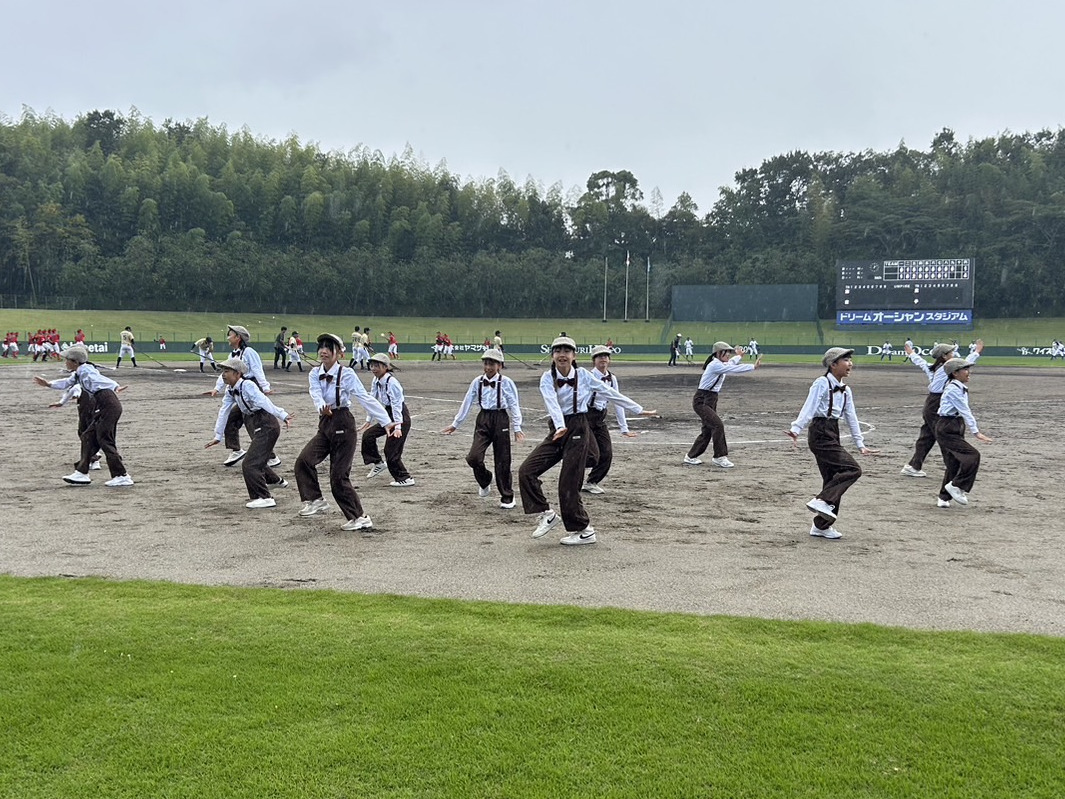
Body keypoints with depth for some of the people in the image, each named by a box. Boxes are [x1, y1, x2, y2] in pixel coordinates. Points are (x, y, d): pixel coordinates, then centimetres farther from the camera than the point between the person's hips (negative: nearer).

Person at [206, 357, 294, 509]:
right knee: (256, 460, 29)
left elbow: (264, 401, -31)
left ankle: (264, 498, -9)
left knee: (249, 464, -15)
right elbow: (224, 412, 14)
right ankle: (275, 480, 55)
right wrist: (218, 436, 17)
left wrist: (282, 416, -40)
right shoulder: (231, 392, 9)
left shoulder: (247, 385, -18)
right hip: (257, 429, 10)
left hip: (267, 426, -10)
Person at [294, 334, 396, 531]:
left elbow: (366, 399, -15)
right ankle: (315, 500, 1)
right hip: (324, 425, 5)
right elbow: (316, 396, -14)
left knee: (339, 476, -4)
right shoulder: (314, 374, 3)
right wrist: (322, 409, -39)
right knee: (304, 460, -16)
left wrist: (388, 423, -20)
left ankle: (359, 517, 10)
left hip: (343, 425, -5)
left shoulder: (346, 374, -10)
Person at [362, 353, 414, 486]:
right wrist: (369, 420, 15)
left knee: (391, 450, -6)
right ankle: (377, 463, 21)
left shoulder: (391, 382, -22)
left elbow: (396, 405, -26)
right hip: (388, 415, 9)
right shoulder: (376, 381, 3)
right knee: (367, 435, 6)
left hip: (401, 417, -9)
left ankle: (405, 479, 6)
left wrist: (397, 427, -30)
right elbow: (373, 400, 13)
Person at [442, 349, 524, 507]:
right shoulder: (477, 382, 4)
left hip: (500, 420, -3)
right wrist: (455, 424, 11)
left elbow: (514, 405, -4)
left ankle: (507, 497, 20)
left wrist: (517, 427, -11)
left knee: (502, 460, 3)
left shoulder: (506, 382, -5)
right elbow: (467, 403, 9)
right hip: (483, 419, 3)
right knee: (473, 457, -11)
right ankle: (485, 482, 22)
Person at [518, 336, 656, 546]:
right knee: (526, 471, -8)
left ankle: (584, 531, 13)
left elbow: (610, 393, 1)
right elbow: (552, 403, -23)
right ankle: (547, 514, 6)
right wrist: (560, 426, -42)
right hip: (557, 429, 3)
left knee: (569, 483, -3)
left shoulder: (583, 375, -6)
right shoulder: (547, 378, -5)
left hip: (578, 429, -3)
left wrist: (638, 410, 4)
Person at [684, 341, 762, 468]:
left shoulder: (720, 364, 11)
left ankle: (690, 457, 24)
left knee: (708, 430, 12)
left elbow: (730, 363, 35)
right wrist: (753, 366, -25)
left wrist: (739, 356, 48)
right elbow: (734, 369, -25)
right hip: (701, 401, -10)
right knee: (718, 425, -18)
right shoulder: (715, 365, -18)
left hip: (711, 401, 10)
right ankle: (719, 457, -10)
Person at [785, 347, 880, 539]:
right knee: (852, 469, -17)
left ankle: (821, 525, 18)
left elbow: (851, 418, 17)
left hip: (833, 435, 9)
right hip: (820, 434, -9)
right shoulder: (822, 383, -9)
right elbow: (809, 408, -18)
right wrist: (796, 429, -29)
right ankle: (822, 501, -15)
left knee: (833, 480, 10)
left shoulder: (845, 390, 15)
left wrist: (860, 444, 15)